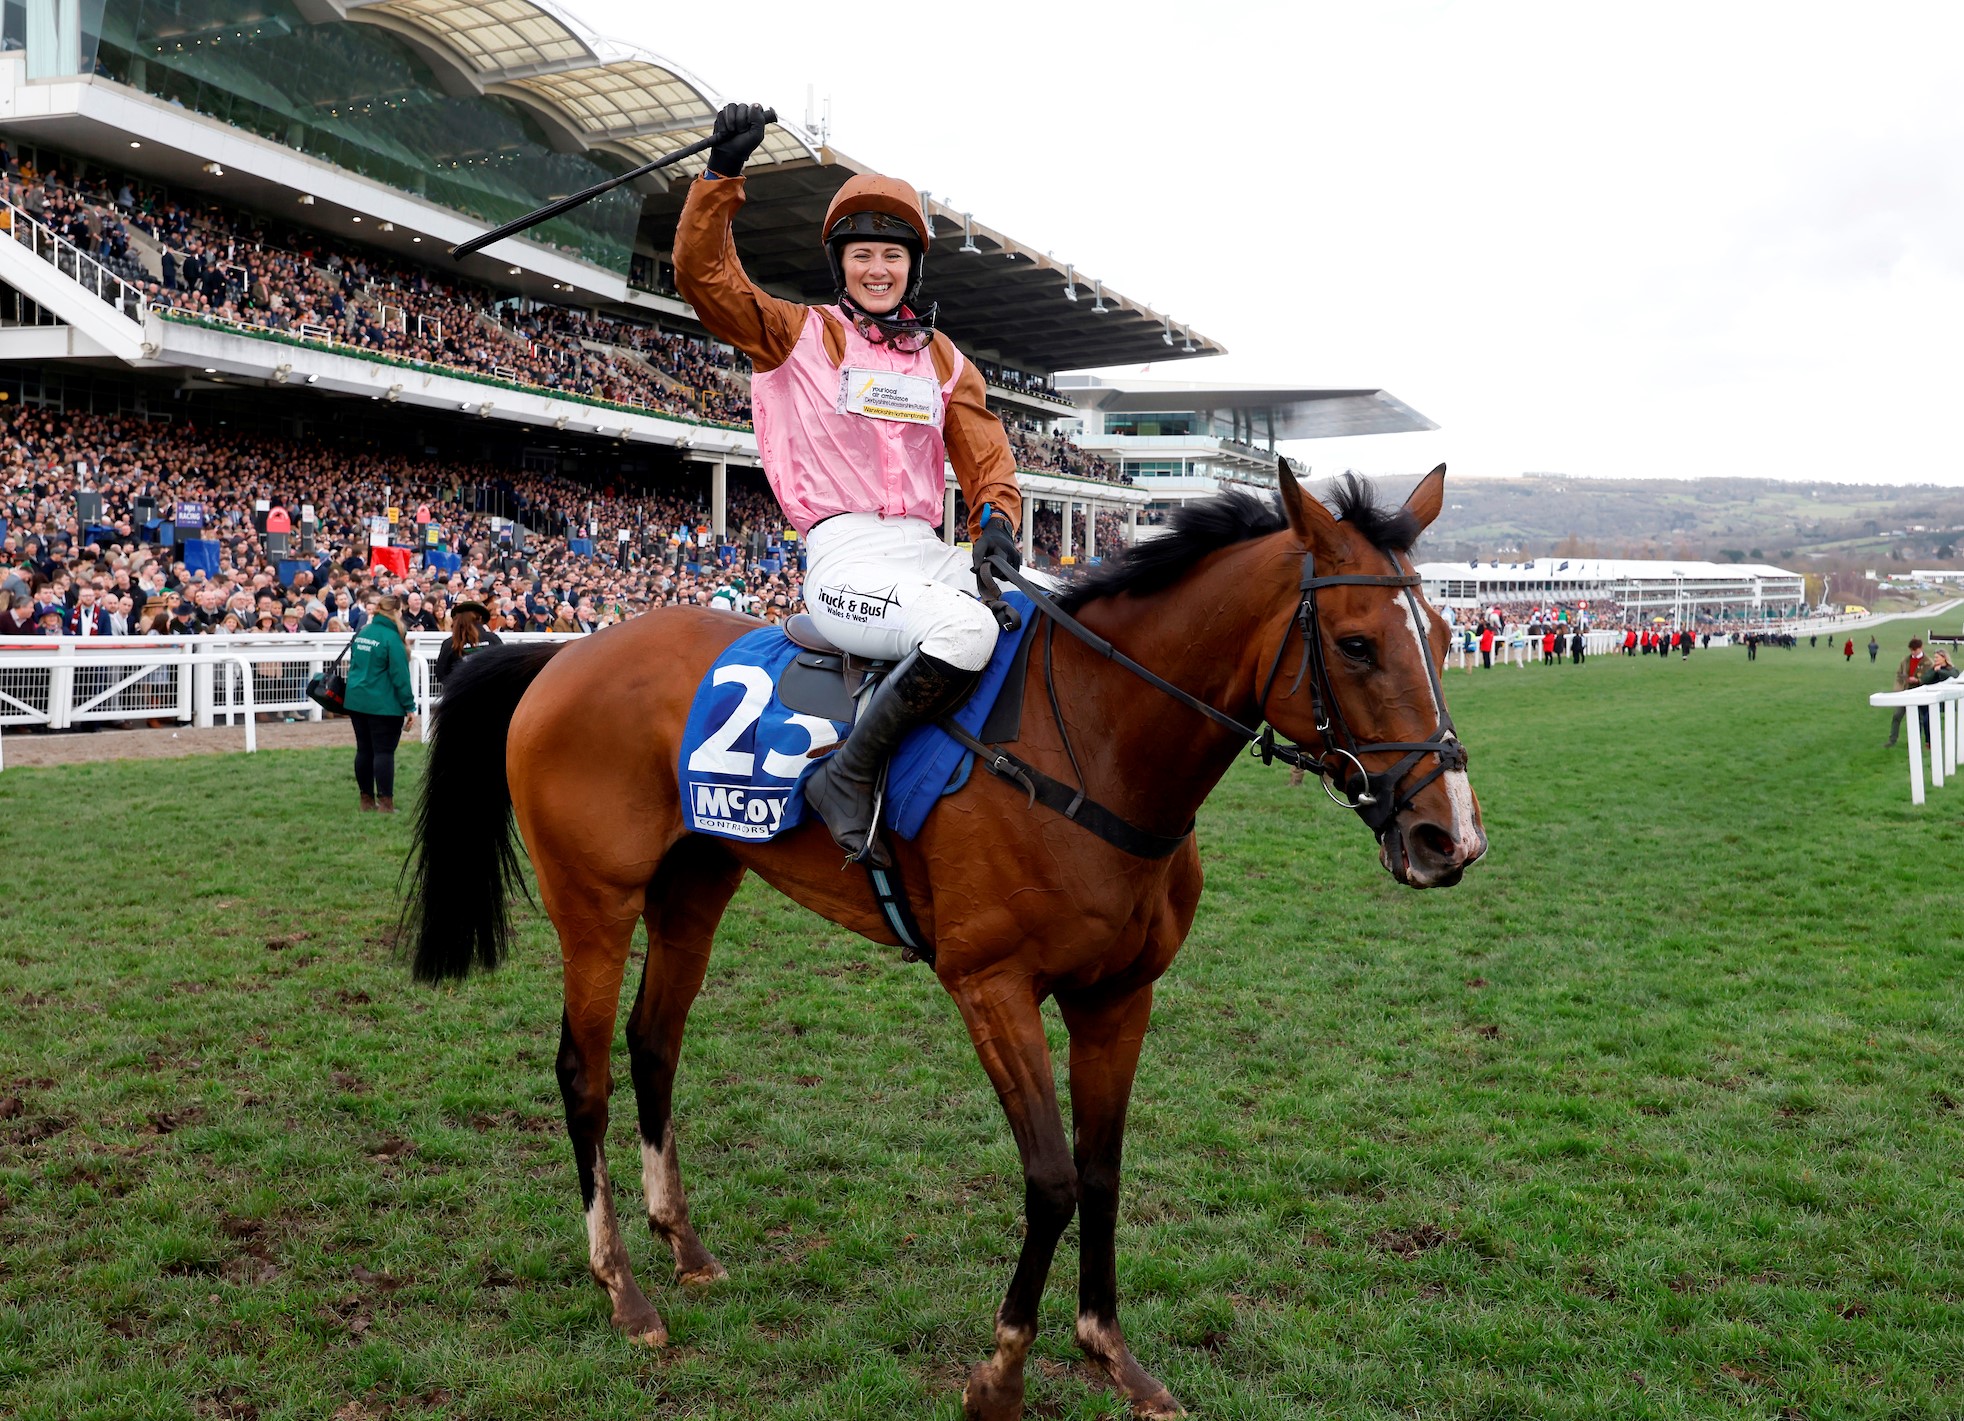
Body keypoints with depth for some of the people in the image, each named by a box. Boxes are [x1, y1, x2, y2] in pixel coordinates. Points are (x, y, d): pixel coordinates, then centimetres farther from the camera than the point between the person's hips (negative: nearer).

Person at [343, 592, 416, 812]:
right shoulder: (391, 638, -14)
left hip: (357, 701, 7)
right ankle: (385, 802, -5)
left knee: (364, 750, 12)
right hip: (385, 705, -7)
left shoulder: (362, 633, 9)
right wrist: (409, 706, -10)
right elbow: (400, 676, -15)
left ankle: (367, 799, 19)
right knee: (384, 751, -4)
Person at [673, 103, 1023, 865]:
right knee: (967, 628, -34)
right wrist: (722, 173, -13)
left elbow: (985, 459, 16)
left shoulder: (945, 360, 20)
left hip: (926, 551, 6)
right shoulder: (801, 336, 7)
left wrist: (995, 522, -4)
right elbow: (703, 274, -3)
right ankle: (847, 776, -20)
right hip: (846, 557, -6)